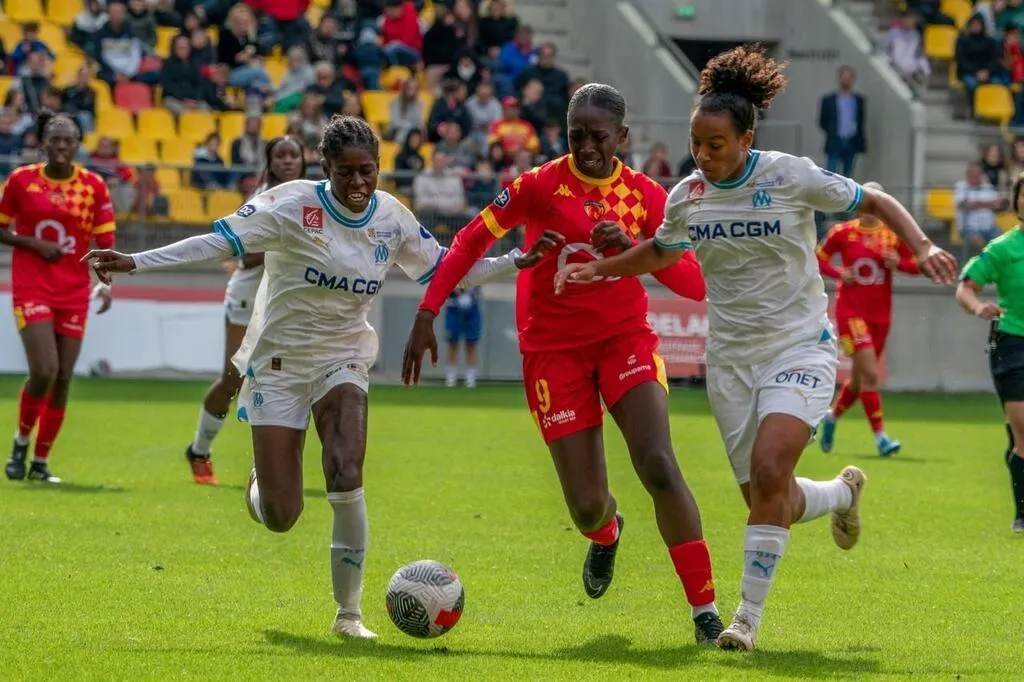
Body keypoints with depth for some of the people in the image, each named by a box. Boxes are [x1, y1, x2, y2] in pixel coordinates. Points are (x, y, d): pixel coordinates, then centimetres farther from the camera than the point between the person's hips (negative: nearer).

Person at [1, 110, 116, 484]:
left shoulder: (94, 186, 1)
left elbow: (104, 243, 2)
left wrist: (105, 283, -15)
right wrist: (35, 244, -11)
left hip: (74, 293, 2)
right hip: (31, 288, -2)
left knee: (63, 378, 2)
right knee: (44, 370, -17)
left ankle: (41, 461, 16)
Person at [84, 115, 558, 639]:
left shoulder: (392, 219, -3)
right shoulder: (294, 205, -17)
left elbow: (444, 270, 11)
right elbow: (220, 240, -20)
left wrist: (517, 261, 2)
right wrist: (134, 263, -28)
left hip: (343, 360, 3)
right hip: (279, 363, -3)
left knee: (346, 478, -23)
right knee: (279, 518, -5)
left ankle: (349, 612, -8)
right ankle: (261, 485, 36)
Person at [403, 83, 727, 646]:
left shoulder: (646, 196, -2)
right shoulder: (540, 186, -6)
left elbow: (693, 284, -8)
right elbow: (471, 241, -1)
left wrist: (632, 245, -23)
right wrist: (427, 314, -8)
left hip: (626, 339, 1)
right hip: (554, 349, -1)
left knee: (658, 466, -22)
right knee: (587, 506, -4)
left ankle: (705, 611, -14)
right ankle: (606, 534, 39)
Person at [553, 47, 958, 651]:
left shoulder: (792, 176, -13)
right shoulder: (687, 198, -1)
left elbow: (876, 202, -2)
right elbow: (662, 252, 21)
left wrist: (924, 247, -17)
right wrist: (597, 270, 8)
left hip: (800, 347, -4)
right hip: (731, 360, 4)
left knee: (769, 471, -25)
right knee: (772, 504, 4)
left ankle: (749, 614, -14)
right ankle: (843, 492, 40)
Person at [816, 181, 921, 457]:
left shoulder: (894, 235, 2)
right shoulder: (842, 232, -3)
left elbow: (916, 265, 7)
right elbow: (819, 257, 8)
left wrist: (898, 262, -14)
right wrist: (838, 272, -10)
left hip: (880, 314, 4)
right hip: (850, 311, -4)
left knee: (860, 378, 12)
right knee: (870, 372, -17)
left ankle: (832, 416, 39)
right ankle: (880, 436, -14)